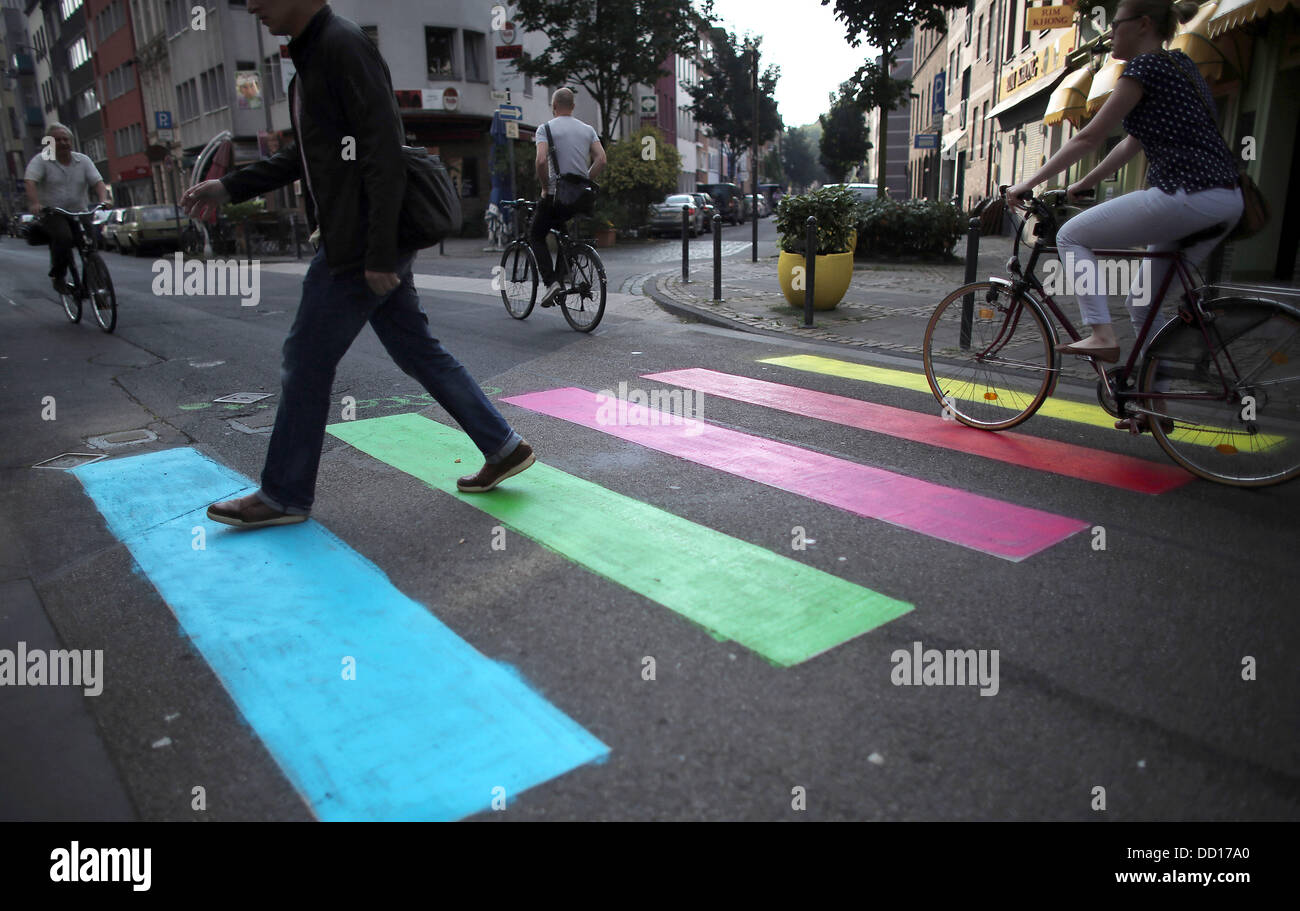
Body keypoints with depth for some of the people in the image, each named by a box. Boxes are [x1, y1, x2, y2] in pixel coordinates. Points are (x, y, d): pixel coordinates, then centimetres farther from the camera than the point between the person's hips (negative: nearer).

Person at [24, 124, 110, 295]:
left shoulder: (83, 160, 9)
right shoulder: (41, 160, 0)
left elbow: (98, 182, -1)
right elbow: (30, 181, -14)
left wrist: (103, 200, -23)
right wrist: (35, 203, -32)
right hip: (51, 214, -4)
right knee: (63, 236, -32)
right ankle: (58, 277, -14)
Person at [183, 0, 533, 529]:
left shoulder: (342, 46, -13)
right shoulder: (312, 54, 18)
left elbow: (384, 152, -21)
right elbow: (305, 156, 25)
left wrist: (379, 252, -23)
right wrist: (230, 187, 20)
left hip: (361, 247, -10)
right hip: (369, 246, 10)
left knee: (306, 361, -1)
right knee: (417, 351, 13)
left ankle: (284, 496, 14)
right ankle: (503, 448, 20)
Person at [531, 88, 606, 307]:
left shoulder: (546, 128, -4)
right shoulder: (587, 129, 10)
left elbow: (541, 160, -19)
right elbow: (601, 160, 0)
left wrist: (545, 187, -6)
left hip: (556, 194, -5)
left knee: (536, 236, 11)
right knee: (559, 226, 32)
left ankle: (551, 281, -8)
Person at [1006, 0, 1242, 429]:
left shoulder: (1146, 67, -5)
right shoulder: (1179, 65, 23)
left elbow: (1088, 138, -7)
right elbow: (1133, 143, 28)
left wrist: (1029, 184, -1)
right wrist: (1082, 185, 32)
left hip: (1187, 196, -10)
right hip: (1225, 201, 10)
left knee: (1072, 236, 1)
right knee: (1143, 299, 18)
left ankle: (1101, 334, -8)